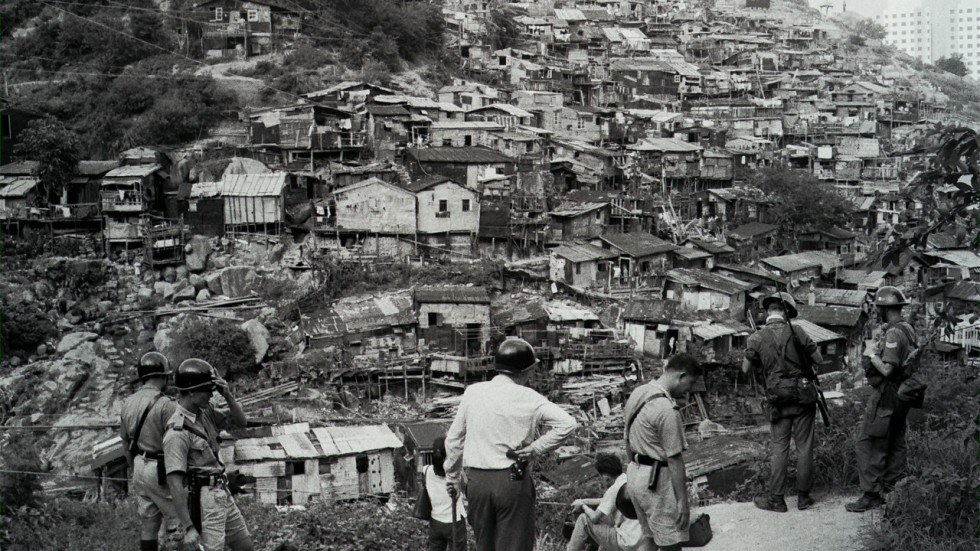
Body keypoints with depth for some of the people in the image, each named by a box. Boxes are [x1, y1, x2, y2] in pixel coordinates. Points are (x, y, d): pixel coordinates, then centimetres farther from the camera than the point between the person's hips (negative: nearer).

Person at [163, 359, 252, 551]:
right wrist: (188, 528, -25)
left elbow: (240, 422, 13)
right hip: (203, 499, -9)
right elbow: (175, 483, -23)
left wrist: (228, 395, -6)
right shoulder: (177, 432, -20)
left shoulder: (205, 411, 4)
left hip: (222, 492, 9)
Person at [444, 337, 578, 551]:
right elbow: (567, 424, -16)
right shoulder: (528, 398, -8)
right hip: (512, 480, -3)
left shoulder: (473, 392, 1)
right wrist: (535, 449, -7)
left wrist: (452, 476, 20)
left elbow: (454, 439, 8)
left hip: (476, 480, 4)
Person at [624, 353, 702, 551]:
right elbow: (674, 460, -21)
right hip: (657, 480, -9)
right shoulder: (667, 410, -24)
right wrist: (682, 501, -15)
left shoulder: (638, 393, 4)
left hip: (635, 473, 9)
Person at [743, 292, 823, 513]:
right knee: (804, 448, 8)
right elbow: (819, 360, -1)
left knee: (780, 449, 7)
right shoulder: (797, 333, -7)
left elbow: (746, 369, 3)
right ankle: (804, 497, 14)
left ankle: (776, 499, 8)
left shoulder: (757, 338, -7)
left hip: (779, 402, 0)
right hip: (803, 396, 0)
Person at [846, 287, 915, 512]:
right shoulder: (908, 330, 11)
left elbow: (887, 369, -25)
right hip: (901, 395, 10)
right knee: (895, 445, 14)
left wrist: (871, 355, -10)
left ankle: (871, 496, -3)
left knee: (868, 445, -4)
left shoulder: (894, 334, -20)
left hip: (886, 395, -10)